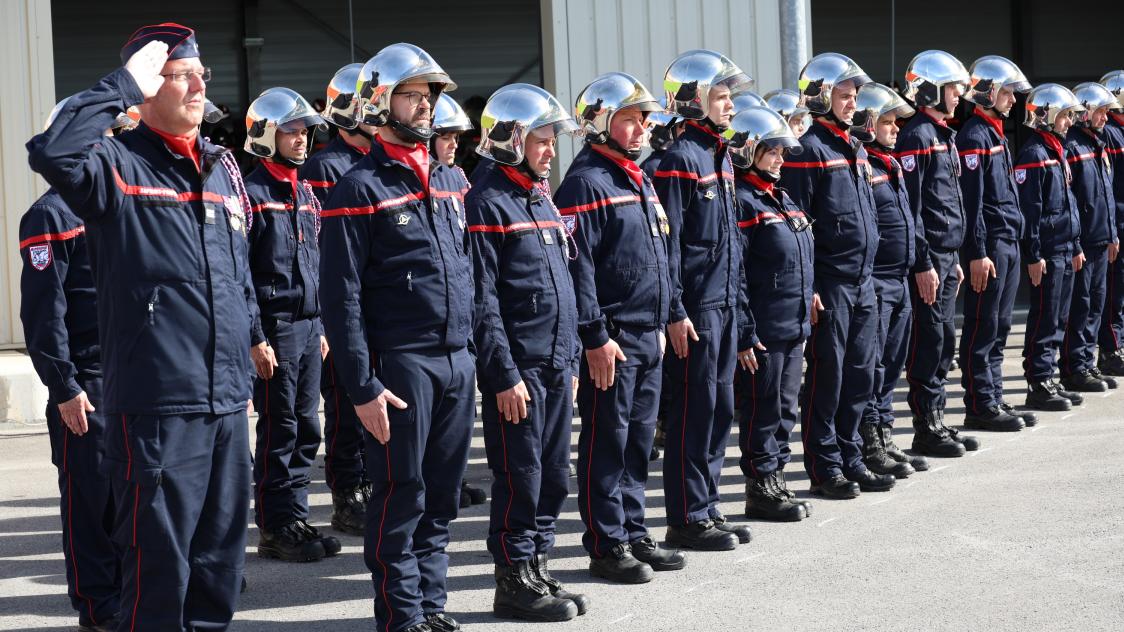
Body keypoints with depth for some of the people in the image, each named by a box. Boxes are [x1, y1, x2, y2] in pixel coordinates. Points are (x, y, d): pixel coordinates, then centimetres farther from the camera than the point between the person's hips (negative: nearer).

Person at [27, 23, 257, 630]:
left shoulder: (224, 167, 14)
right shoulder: (117, 165, -7)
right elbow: (50, 152, -30)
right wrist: (123, 84, -21)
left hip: (228, 399, 7)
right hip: (157, 404, -7)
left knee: (221, 556, 16)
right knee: (160, 563, 0)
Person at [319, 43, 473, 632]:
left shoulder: (449, 181, 14)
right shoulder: (359, 189, -7)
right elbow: (342, 296, -11)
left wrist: (474, 351, 16)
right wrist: (362, 386, -15)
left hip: (458, 362, 7)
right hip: (400, 365, -7)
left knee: (442, 497, 12)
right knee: (401, 498, 0)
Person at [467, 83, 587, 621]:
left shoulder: (541, 198, 16)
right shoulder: (486, 203, -11)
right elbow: (483, 299, -15)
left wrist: (570, 358, 18)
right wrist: (504, 374, -17)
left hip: (555, 367, 8)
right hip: (518, 368, -8)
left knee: (553, 476, 12)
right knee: (520, 477, -2)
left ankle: (538, 570, 22)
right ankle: (514, 583, 8)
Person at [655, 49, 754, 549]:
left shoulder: (719, 154, 14)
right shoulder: (681, 159, -13)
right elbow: (668, 242, -16)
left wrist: (735, 293, 19)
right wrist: (675, 312, -19)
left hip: (725, 301, 9)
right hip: (696, 307, -9)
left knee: (720, 408, 12)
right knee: (694, 409, -3)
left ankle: (706, 507, 21)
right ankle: (687, 518, 4)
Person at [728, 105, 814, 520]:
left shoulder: (782, 200, 16)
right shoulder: (741, 202, -12)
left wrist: (805, 313, 20)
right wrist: (744, 333, -19)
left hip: (793, 328, 9)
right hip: (762, 330, -9)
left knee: (785, 409, 13)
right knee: (762, 409, 0)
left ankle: (775, 477, 22)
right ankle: (761, 488, 8)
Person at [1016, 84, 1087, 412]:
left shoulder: (1057, 151, 17)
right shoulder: (1033, 154, -13)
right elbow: (1028, 210, -18)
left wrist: (1077, 247, 20)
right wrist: (1034, 256, -20)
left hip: (1065, 250, 9)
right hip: (1046, 253, -9)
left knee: (1058, 320, 12)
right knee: (1044, 320, -5)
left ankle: (1048, 379, 18)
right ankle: (1038, 386, -1)